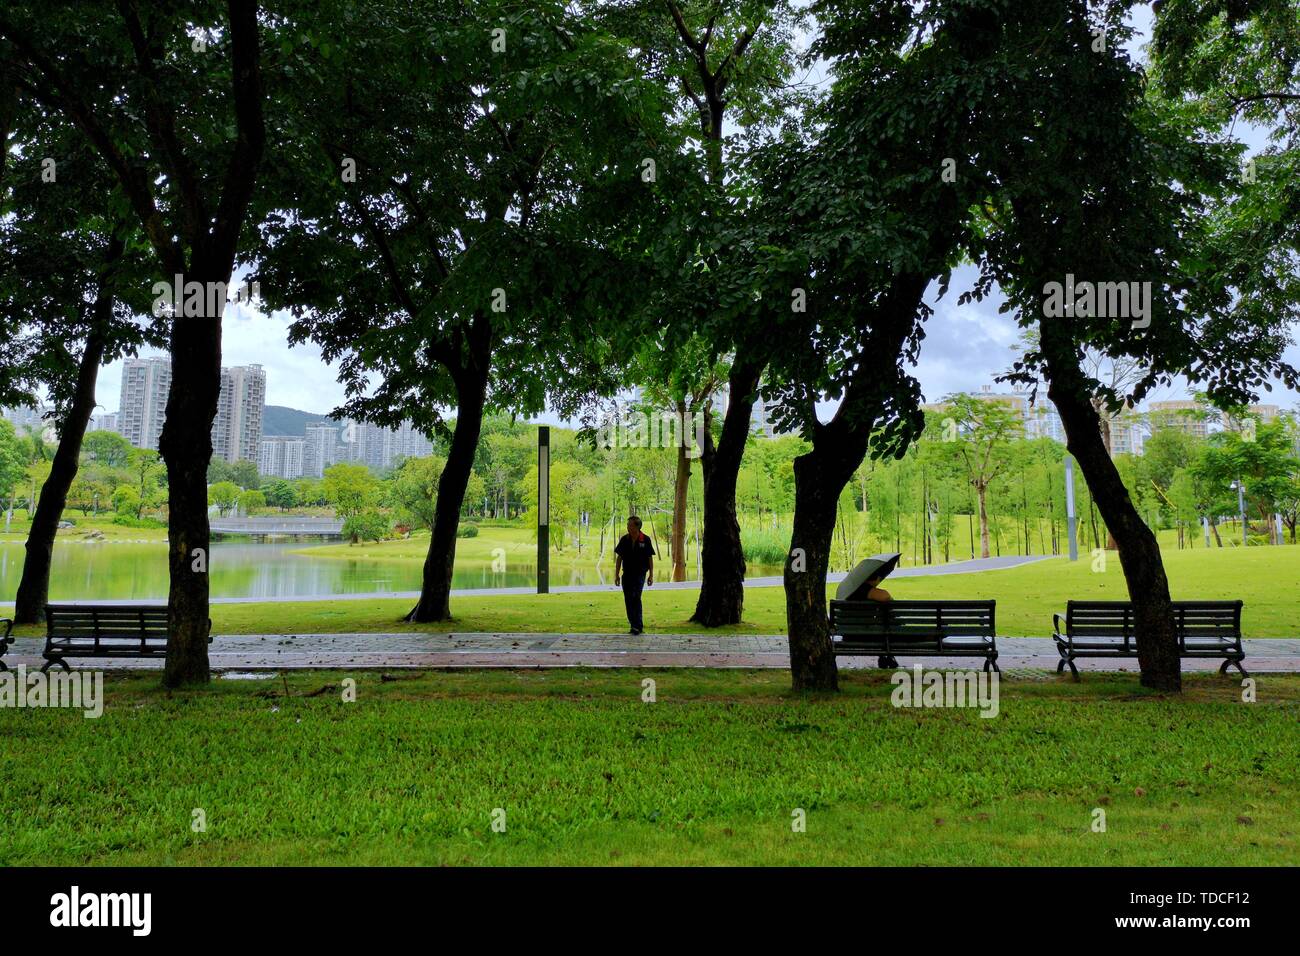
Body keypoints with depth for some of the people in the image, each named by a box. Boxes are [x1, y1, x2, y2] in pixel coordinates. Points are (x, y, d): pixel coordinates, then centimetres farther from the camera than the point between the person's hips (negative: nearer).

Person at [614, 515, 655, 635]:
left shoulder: (645, 540, -5)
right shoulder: (624, 540, 3)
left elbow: (650, 558, 1)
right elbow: (619, 558, 9)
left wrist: (651, 575, -1)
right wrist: (617, 575, 6)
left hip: (640, 573, -4)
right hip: (627, 573, 4)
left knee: (635, 597, -17)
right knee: (628, 600, 5)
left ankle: (638, 626, -13)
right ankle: (634, 625, 16)